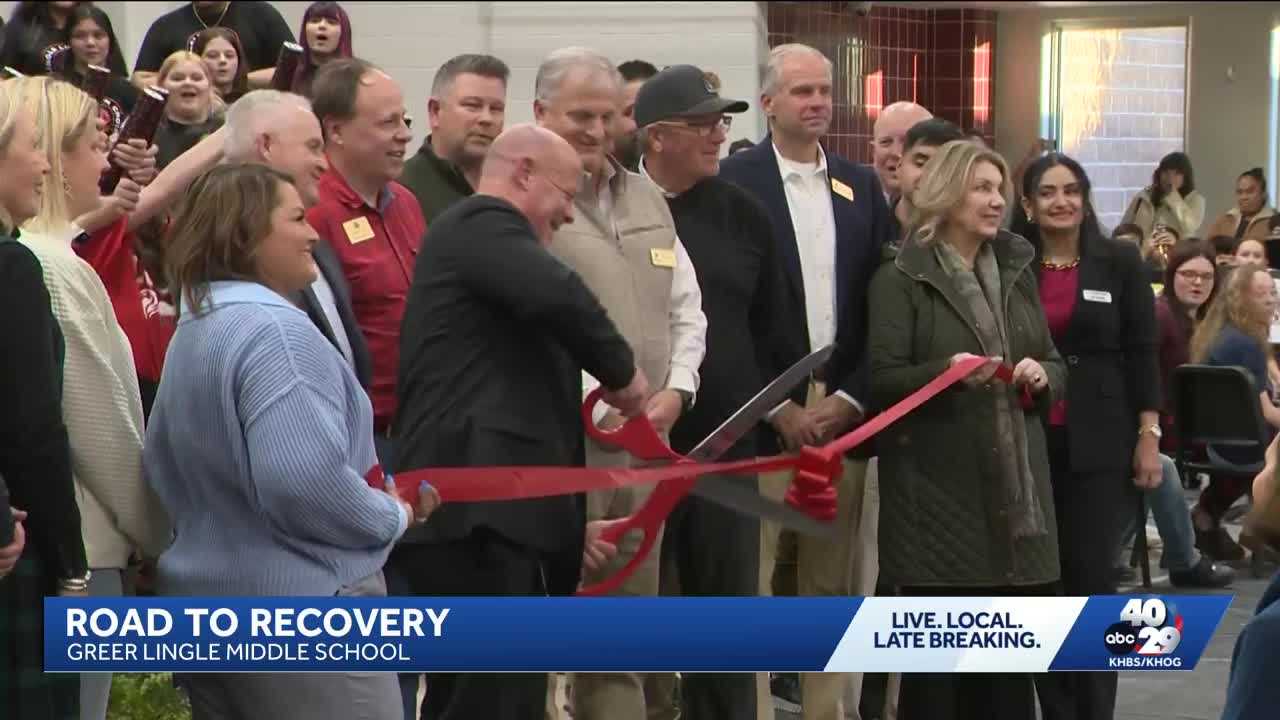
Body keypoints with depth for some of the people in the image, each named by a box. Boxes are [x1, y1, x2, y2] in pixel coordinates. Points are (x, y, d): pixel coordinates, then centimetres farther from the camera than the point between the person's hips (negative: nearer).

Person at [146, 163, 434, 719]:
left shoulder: (191, 331, 14)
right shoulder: (275, 329, -18)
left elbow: (162, 467, 22)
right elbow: (306, 479, -27)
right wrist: (394, 516, -12)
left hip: (203, 591, 10)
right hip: (302, 614, -10)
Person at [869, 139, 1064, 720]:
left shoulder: (1016, 272, 16)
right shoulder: (900, 279, -3)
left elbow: (1055, 365, 19)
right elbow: (881, 379, -10)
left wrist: (1042, 376, -4)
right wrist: (946, 371, -26)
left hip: (1015, 483, 5)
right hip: (937, 486, -5)